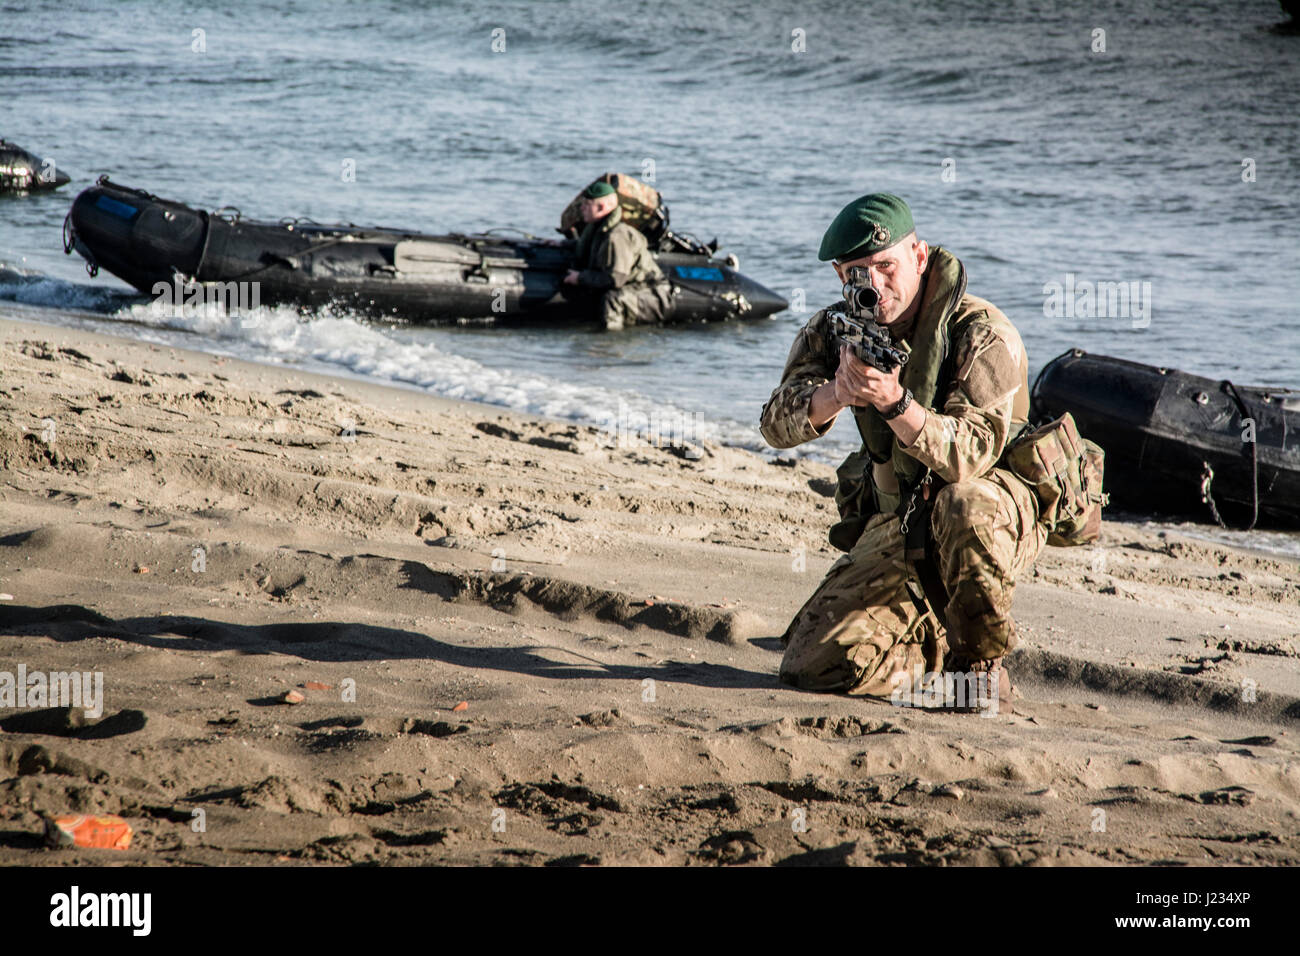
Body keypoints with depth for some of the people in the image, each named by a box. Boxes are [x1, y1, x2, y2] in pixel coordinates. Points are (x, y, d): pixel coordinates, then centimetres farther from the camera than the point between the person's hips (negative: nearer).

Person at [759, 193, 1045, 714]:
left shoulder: (984, 335, -20)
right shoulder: (835, 331, -3)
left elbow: (971, 455, -32)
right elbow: (777, 425, -14)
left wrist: (895, 401, -46)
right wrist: (835, 394, -35)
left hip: (999, 519, -5)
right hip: (895, 529, 5)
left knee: (963, 502, -41)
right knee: (814, 665, -9)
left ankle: (981, 662, -18)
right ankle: (942, 647, 17)